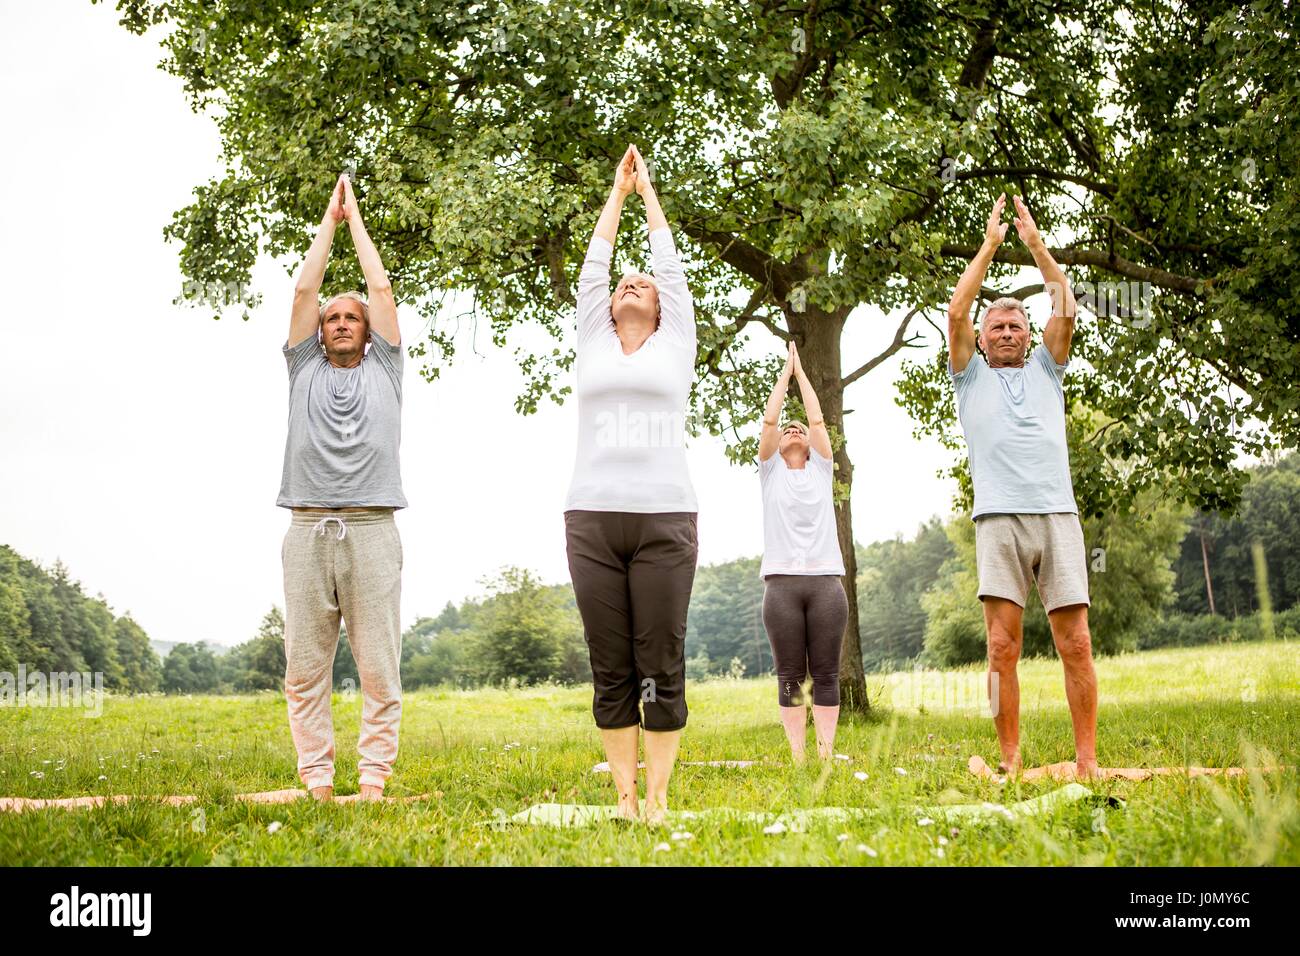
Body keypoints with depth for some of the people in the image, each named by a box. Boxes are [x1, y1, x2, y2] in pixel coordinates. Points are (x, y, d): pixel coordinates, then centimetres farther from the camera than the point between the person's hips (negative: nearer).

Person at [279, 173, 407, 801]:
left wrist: (357, 217, 26)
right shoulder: (304, 368, 19)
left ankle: (373, 778, 4)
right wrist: (329, 218, 23)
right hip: (308, 531, 1)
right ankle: (316, 778, 7)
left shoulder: (383, 369, 17)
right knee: (305, 667, 1)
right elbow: (304, 288, 15)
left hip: (371, 531, -1)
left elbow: (381, 286, 15)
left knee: (379, 668, -2)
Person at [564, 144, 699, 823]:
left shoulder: (675, 344, 14)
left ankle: (658, 794, 5)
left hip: (665, 519, -1)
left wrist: (649, 192, 31)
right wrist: (616, 192, 31)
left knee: (661, 668, -2)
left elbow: (672, 266, 19)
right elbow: (592, 266, 22)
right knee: (611, 671, 2)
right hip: (592, 519, 2)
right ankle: (624, 792, 9)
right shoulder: (593, 344, 18)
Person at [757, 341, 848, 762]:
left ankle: (826, 751, 1)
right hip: (782, 581, -1)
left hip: (826, 581, 1)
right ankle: (796, 754, 1)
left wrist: (801, 371, 16)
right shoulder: (770, 471, 14)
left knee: (826, 674, -1)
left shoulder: (822, 470, 17)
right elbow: (769, 419, 7)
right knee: (790, 675, -1)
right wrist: (786, 372, 15)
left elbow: (817, 418, 10)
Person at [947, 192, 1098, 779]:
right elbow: (956, 314, 7)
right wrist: (989, 246, 9)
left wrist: (1036, 243, 13)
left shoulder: (1046, 371, 25)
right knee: (1003, 647, -7)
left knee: (1076, 645, -5)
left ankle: (1086, 760, -1)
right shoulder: (971, 378, 20)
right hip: (1000, 521, -1)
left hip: (1058, 516, 2)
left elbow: (1066, 312, 13)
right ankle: (1010, 759, -2)